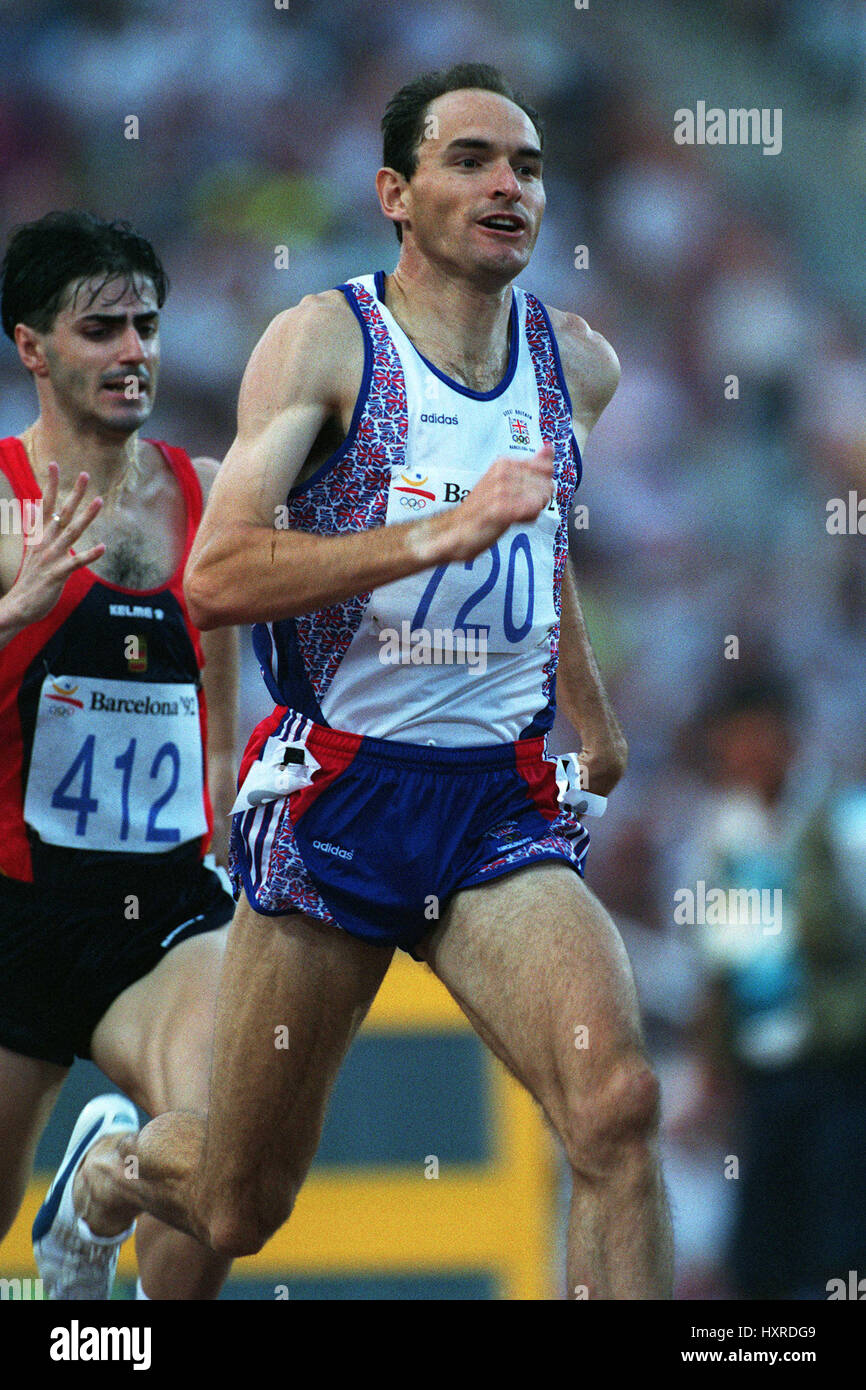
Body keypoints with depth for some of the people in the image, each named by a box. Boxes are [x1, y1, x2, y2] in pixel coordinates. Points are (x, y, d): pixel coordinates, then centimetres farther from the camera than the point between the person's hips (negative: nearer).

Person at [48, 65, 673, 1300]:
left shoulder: (581, 365, 8)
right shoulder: (324, 341, -8)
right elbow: (215, 579, -20)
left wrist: (592, 720, 41)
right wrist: (443, 535, -28)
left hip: (502, 804, 3)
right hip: (333, 794, -3)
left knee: (618, 1107, -25)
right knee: (239, 1210, 10)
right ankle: (119, 1166, 45)